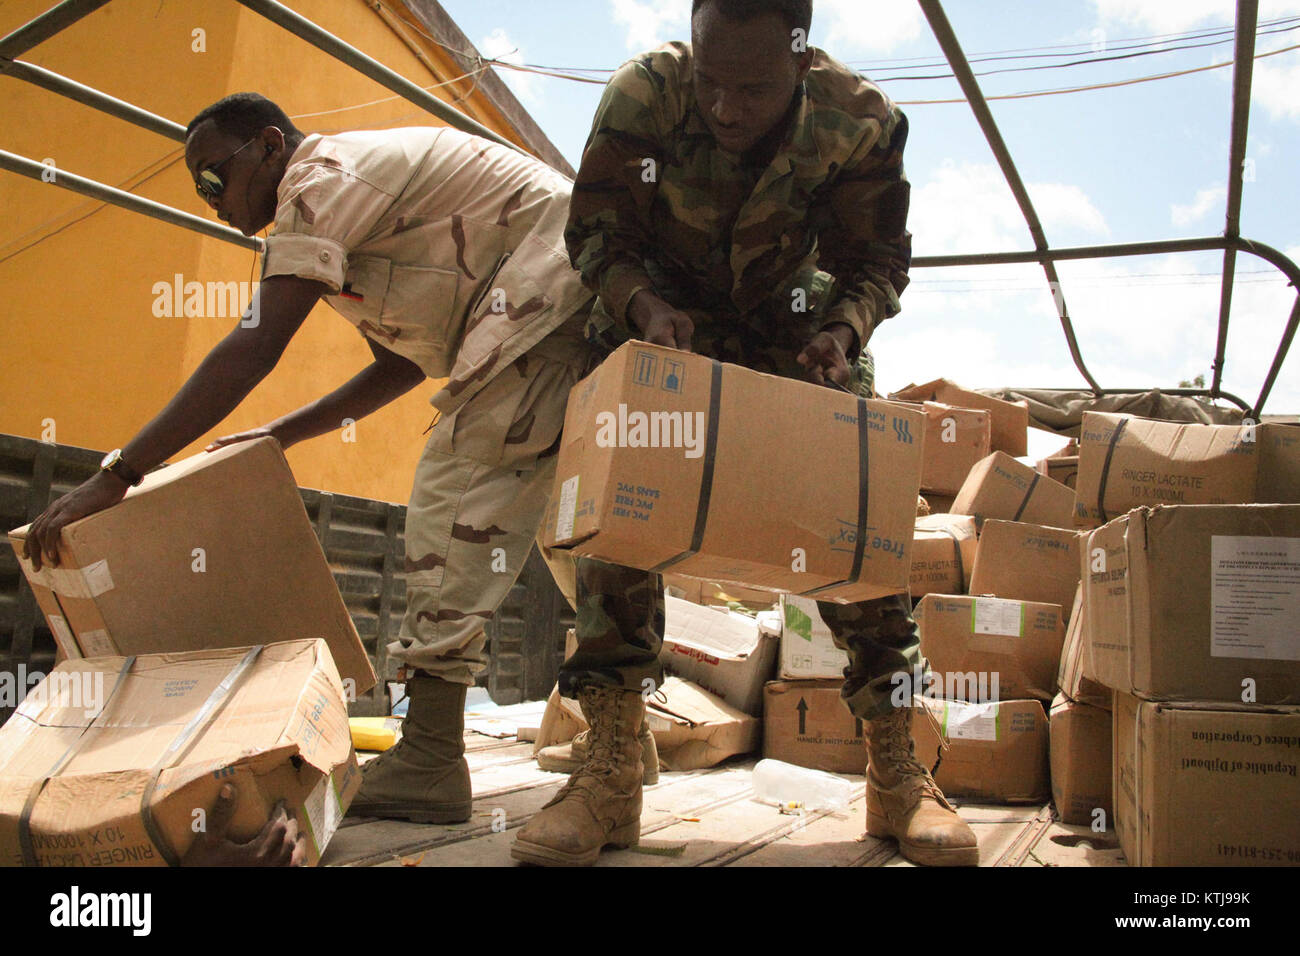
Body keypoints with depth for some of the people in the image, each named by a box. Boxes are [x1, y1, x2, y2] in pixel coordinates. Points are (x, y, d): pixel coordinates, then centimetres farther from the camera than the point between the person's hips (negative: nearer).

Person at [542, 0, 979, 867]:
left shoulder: (862, 122, -20)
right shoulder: (641, 94, -22)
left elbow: (876, 262, -9)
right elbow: (594, 233, -13)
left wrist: (842, 328, -30)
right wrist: (643, 304, -33)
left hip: (792, 323, 1)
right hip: (660, 314, 0)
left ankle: (897, 772, 0)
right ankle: (609, 771, -4)